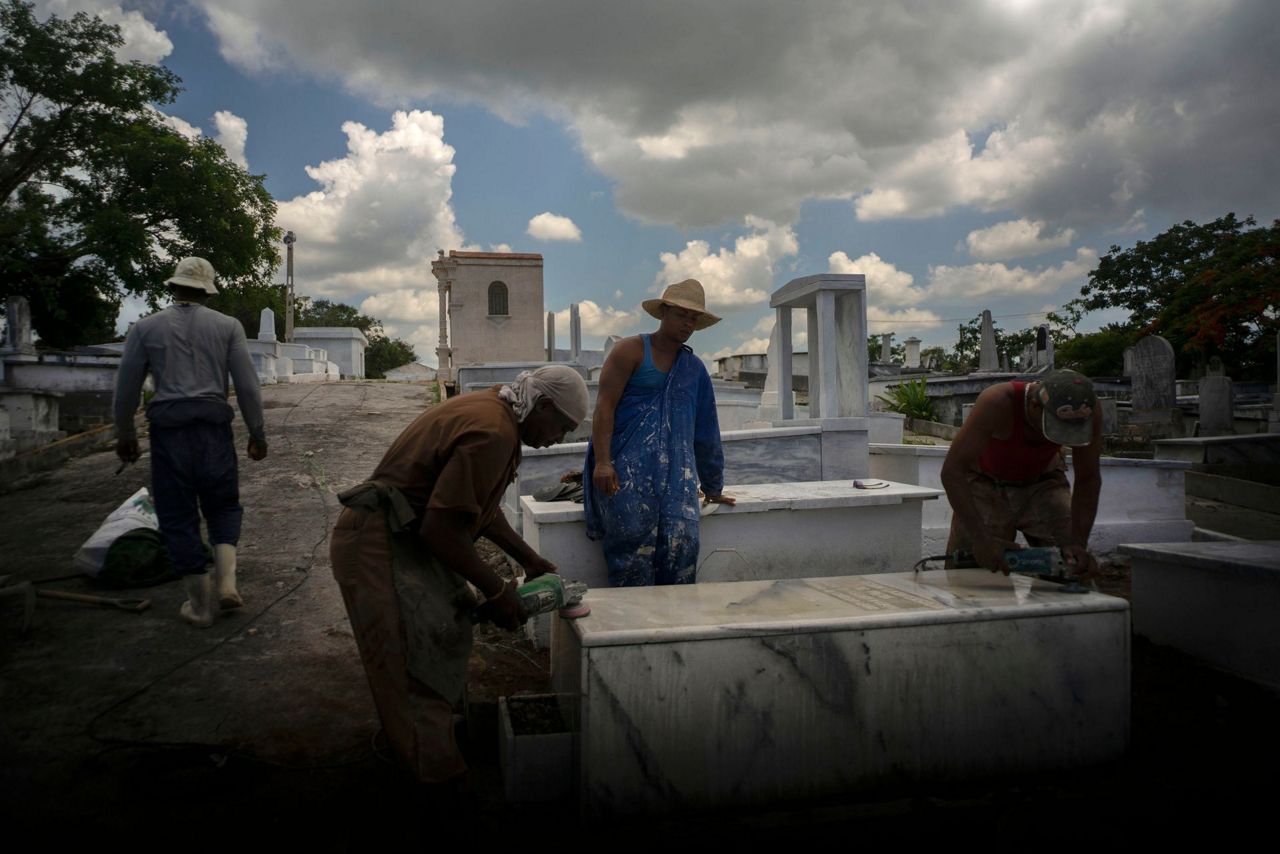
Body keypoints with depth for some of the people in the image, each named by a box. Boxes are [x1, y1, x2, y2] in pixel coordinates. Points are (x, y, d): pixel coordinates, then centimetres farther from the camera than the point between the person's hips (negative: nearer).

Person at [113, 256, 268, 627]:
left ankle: (200, 605, 11)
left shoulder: (146, 327, 6)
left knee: (178, 516, 7)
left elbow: (126, 387, 8)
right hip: (214, 426, 1)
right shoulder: (228, 326, 4)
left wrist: (125, 435, 19)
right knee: (223, 506, 17)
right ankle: (226, 581, -2)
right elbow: (247, 384, 1)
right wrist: (257, 433, 9)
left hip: (168, 429, 0)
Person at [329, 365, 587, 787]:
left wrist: (529, 558, 21)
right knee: (419, 672, -7)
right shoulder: (492, 432, -24)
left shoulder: (490, 410, 10)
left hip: (400, 536, 11)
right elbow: (441, 527, -26)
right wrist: (496, 590, -15)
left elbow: (480, 505, 19)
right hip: (377, 546, -11)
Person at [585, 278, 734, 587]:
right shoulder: (631, 351, 4)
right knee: (635, 548, -12)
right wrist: (602, 462, -17)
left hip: (676, 470, 4)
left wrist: (713, 488, 26)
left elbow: (706, 432, 24)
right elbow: (604, 405, -5)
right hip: (627, 467, -4)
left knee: (683, 543, -12)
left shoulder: (695, 369, 20)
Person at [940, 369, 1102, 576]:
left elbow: (1088, 479, -15)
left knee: (1073, 566, -7)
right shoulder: (997, 402, -38)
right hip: (987, 482, -3)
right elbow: (952, 470, -38)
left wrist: (1078, 542, -26)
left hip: (1042, 481, 3)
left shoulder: (1086, 411, -27)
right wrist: (980, 539, -43)